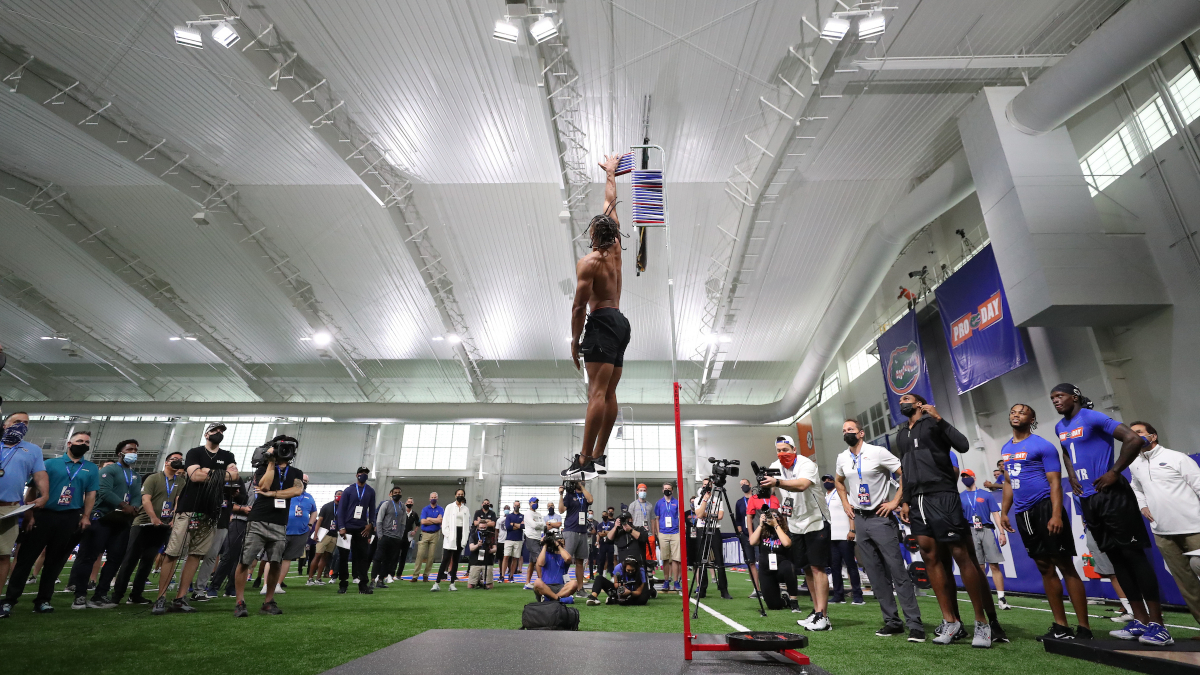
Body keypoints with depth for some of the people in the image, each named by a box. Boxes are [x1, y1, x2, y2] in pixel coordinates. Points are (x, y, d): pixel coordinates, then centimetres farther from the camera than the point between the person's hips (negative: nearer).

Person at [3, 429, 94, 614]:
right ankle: (10, 599, 7)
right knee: (26, 557, -1)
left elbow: (90, 494, 6)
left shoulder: (91, 469, 11)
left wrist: (85, 516, -4)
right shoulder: (50, 463, 6)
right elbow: (35, 490, 2)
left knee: (55, 561, 7)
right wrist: (29, 514, -6)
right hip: (42, 515, -1)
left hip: (70, 519, 1)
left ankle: (43, 600, 16)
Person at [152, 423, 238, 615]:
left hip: (210, 513, 3)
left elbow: (234, 475, -3)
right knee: (172, 554, -5)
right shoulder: (195, 453, 4)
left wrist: (208, 472, -11)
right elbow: (194, 476, -12)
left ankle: (180, 599, 9)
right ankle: (161, 598, 4)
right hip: (188, 510, -3)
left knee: (196, 555, 4)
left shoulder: (228, 456, 14)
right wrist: (221, 473, -7)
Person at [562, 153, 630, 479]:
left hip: (602, 322, -9)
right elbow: (611, 202, 25)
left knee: (597, 392, -16)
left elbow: (579, 307, -11)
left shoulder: (588, 262, -9)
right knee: (609, 394, 6)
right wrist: (610, 172, 37)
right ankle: (599, 456, 11)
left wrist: (575, 341, -4)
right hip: (621, 321, 9)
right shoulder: (616, 249, 12)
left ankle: (585, 461, -17)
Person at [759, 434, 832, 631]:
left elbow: (802, 485, -39)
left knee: (817, 567, -10)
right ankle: (816, 612, 17)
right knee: (806, 568, 9)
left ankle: (822, 617, -8)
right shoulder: (775, 467, 2)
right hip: (795, 525, 6)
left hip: (816, 521, -6)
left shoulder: (807, 464, -19)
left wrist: (776, 482, -52)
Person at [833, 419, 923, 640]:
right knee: (875, 574, 9)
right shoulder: (842, 458, 8)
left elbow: (905, 473, -13)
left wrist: (896, 501, -14)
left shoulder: (877, 452, -10)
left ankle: (914, 624, 0)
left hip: (880, 518, -6)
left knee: (897, 570, -7)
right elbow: (838, 481, 25)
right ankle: (892, 622, 18)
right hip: (859, 520, 6)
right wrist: (845, 504, 13)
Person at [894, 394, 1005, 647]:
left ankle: (983, 622, 4)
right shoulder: (901, 435, 21)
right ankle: (951, 622, 10)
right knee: (931, 558, 3)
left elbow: (963, 445, -11)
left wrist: (939, 420, -16)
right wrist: (905, 501, 18)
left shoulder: (932, 423, 2)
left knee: (962, 556, -6)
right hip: (918, 501, 7)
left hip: (941, 496, -6)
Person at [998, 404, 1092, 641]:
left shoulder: (1043, 446, -7)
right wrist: (1004, 512, 15)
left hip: (1045, 508, -7)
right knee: (1045, 568, 11)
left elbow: (1055, 482, -12)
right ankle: (1060, 626, 19)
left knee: (1065, 566, -3)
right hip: (1023, 514, 7)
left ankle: (1084, 629, 4)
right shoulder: (1006, 448, 13)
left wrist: (1056, 515, -21)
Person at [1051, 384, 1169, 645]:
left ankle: (1157, 624, 1)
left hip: (1111, 495, -8)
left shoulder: (1092, 418, -11)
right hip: (1088, 499, 8)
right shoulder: (1060, 427, 13)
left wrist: (1114, 472, -17)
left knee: (1132, 553, -5)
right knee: (1115, 556, 10)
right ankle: (1140, 621, 18)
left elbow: (1134, 439, -19)